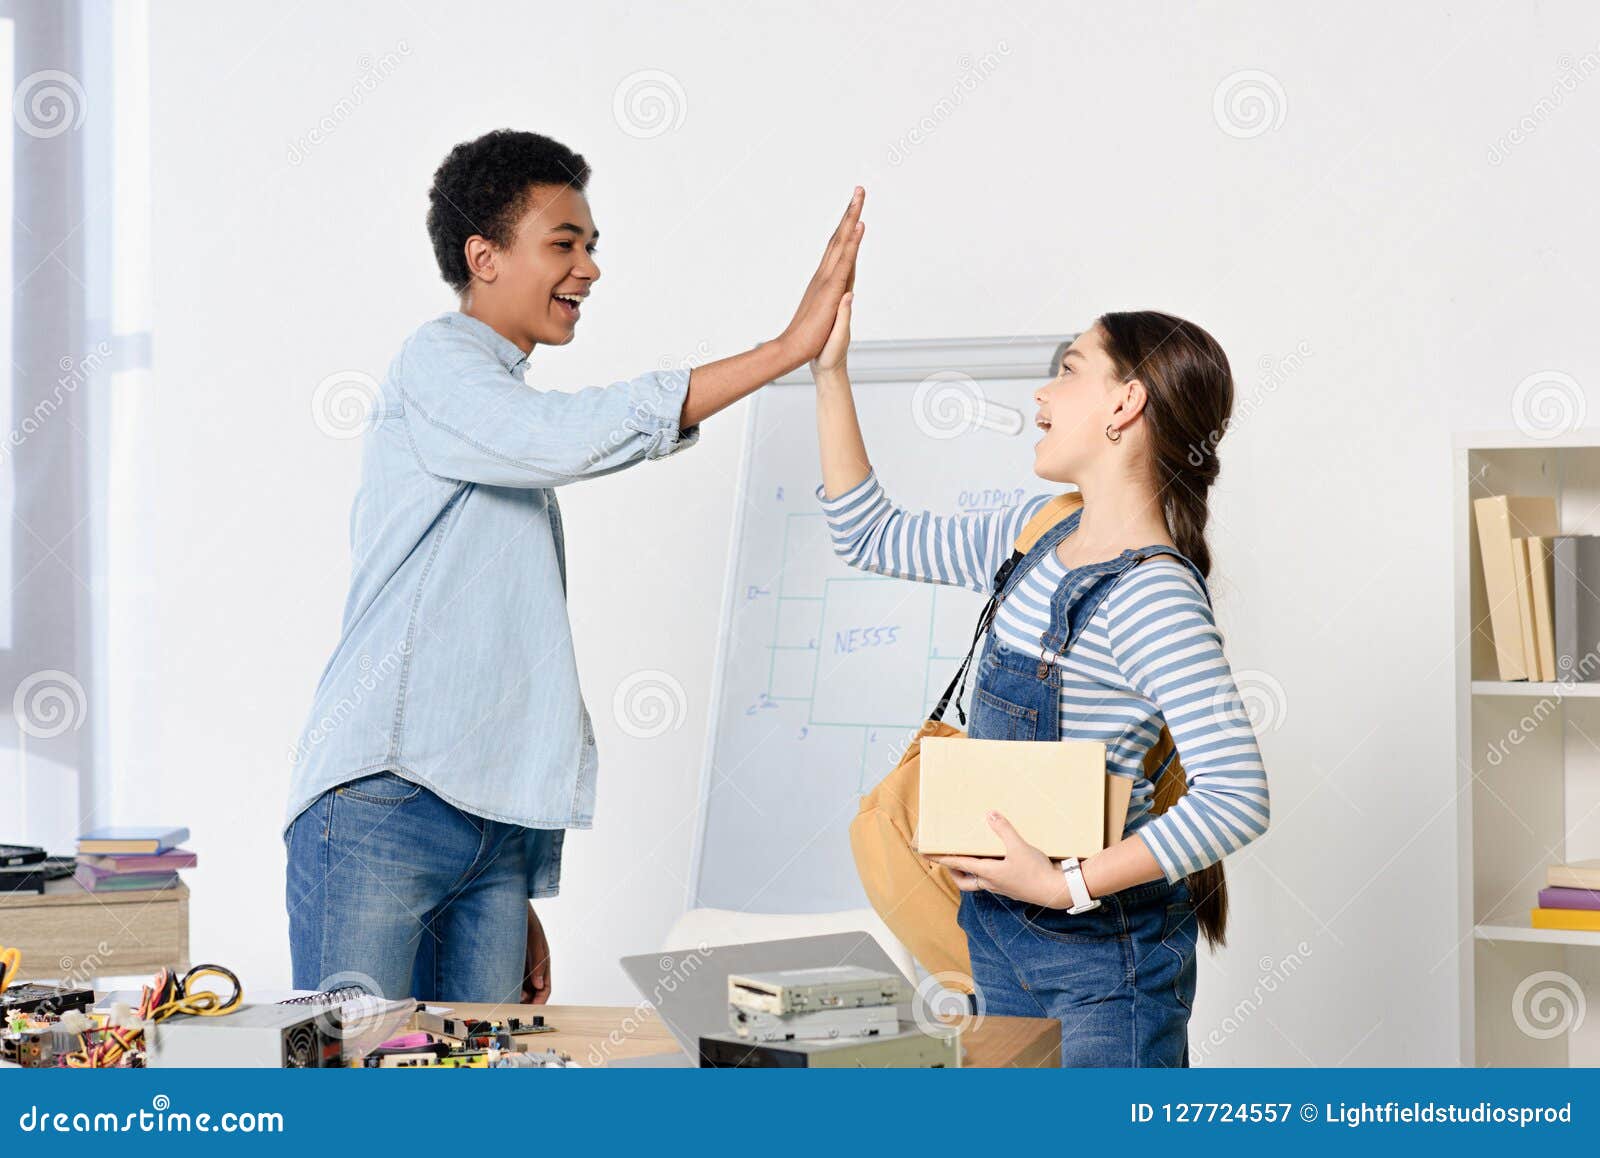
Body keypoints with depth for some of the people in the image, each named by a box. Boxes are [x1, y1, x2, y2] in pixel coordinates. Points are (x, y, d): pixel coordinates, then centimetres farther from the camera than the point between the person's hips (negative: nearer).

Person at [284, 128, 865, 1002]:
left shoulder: (510, 437, 26)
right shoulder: (437, 366, 0)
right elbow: (568, 437, -24)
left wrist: (523, 904, 23)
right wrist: (787, 348, -23)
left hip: (495, 826, 8)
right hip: (381, 804, -8)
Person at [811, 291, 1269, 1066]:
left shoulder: (1152, 596, -21)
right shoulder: (1043, 535, 7)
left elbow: (1236, 798, -27)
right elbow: (870, 538, 19)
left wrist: (1066, 886, -26)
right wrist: (829, 374, 13)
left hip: (1103, 956, -9)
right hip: (999, 933, 9)